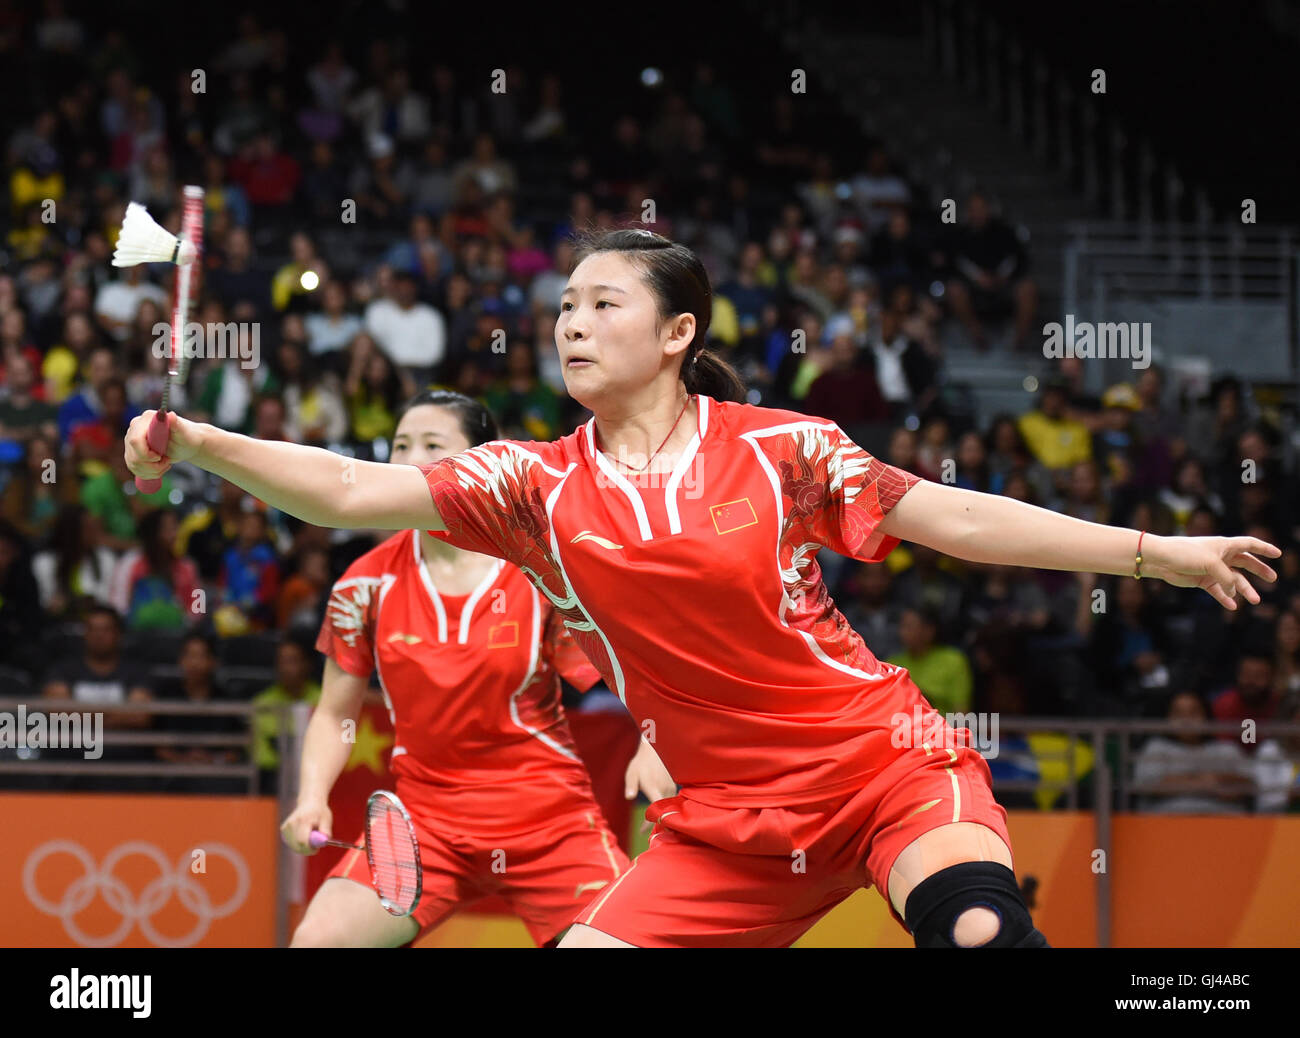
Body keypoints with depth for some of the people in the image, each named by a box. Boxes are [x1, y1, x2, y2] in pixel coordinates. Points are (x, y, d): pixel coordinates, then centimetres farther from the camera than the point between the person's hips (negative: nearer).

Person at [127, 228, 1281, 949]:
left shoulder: (777, 449, -4)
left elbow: (950, 516, -2)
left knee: (979, 929, -31)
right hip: (727, 822, 4)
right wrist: (196, 442, -15)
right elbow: (350, 490, -4)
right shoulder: (537, 487, 2)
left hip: (883, 760, -3)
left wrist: (1154, 551, -5)